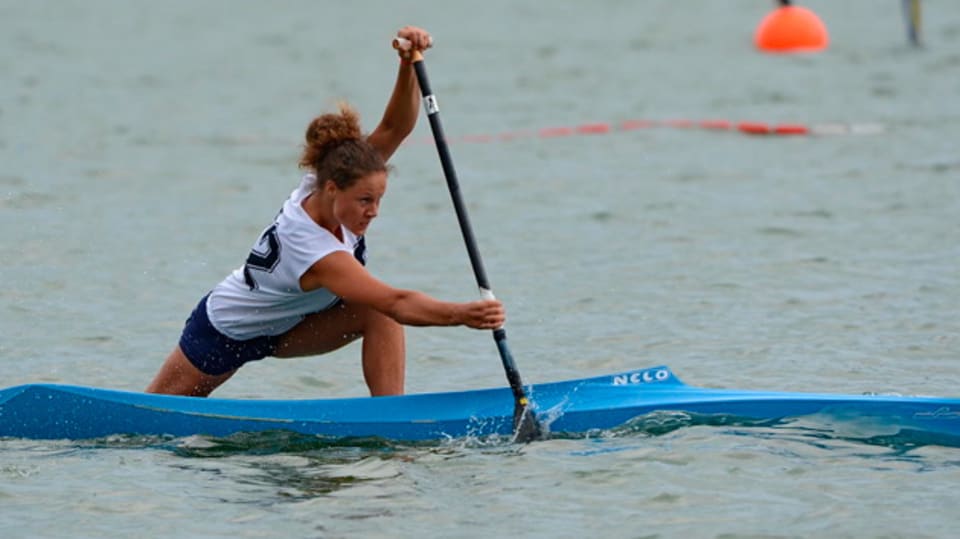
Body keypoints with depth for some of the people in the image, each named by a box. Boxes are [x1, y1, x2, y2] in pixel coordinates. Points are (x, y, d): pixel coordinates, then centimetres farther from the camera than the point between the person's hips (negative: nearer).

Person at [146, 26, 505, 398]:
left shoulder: (323, 183, -22)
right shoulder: (313, 251, -43)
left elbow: (394, 128, -26)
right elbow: (397, 303, -51)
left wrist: (408, 65, -43)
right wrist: (463, 315, -64)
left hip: (287, 324, 7)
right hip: (226, 331, -7)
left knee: (379, 316, -20)